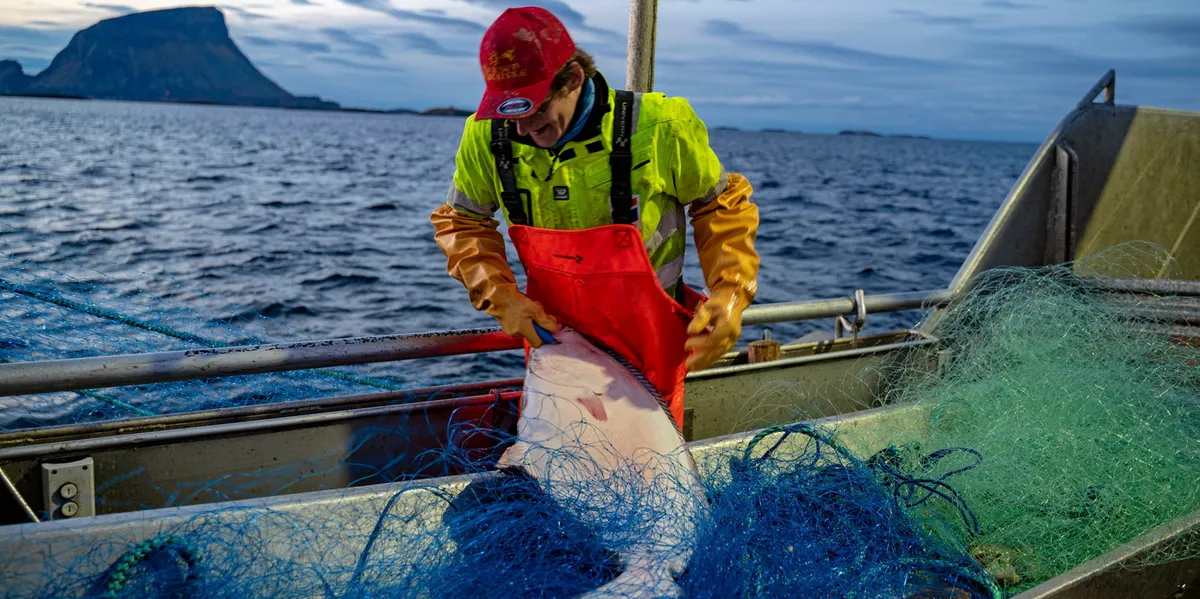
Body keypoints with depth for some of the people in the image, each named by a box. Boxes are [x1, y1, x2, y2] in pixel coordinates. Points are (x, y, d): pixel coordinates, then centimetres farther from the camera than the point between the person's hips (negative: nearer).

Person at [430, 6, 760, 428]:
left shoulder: (658, 127, -20)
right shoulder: (487, 137, -13)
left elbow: (722, 206, -6)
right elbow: (461, 222, 3)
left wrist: (730, 294, -19)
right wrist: (501, 297, -11)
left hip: (648, 337, -2)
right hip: (551, 329, 2)